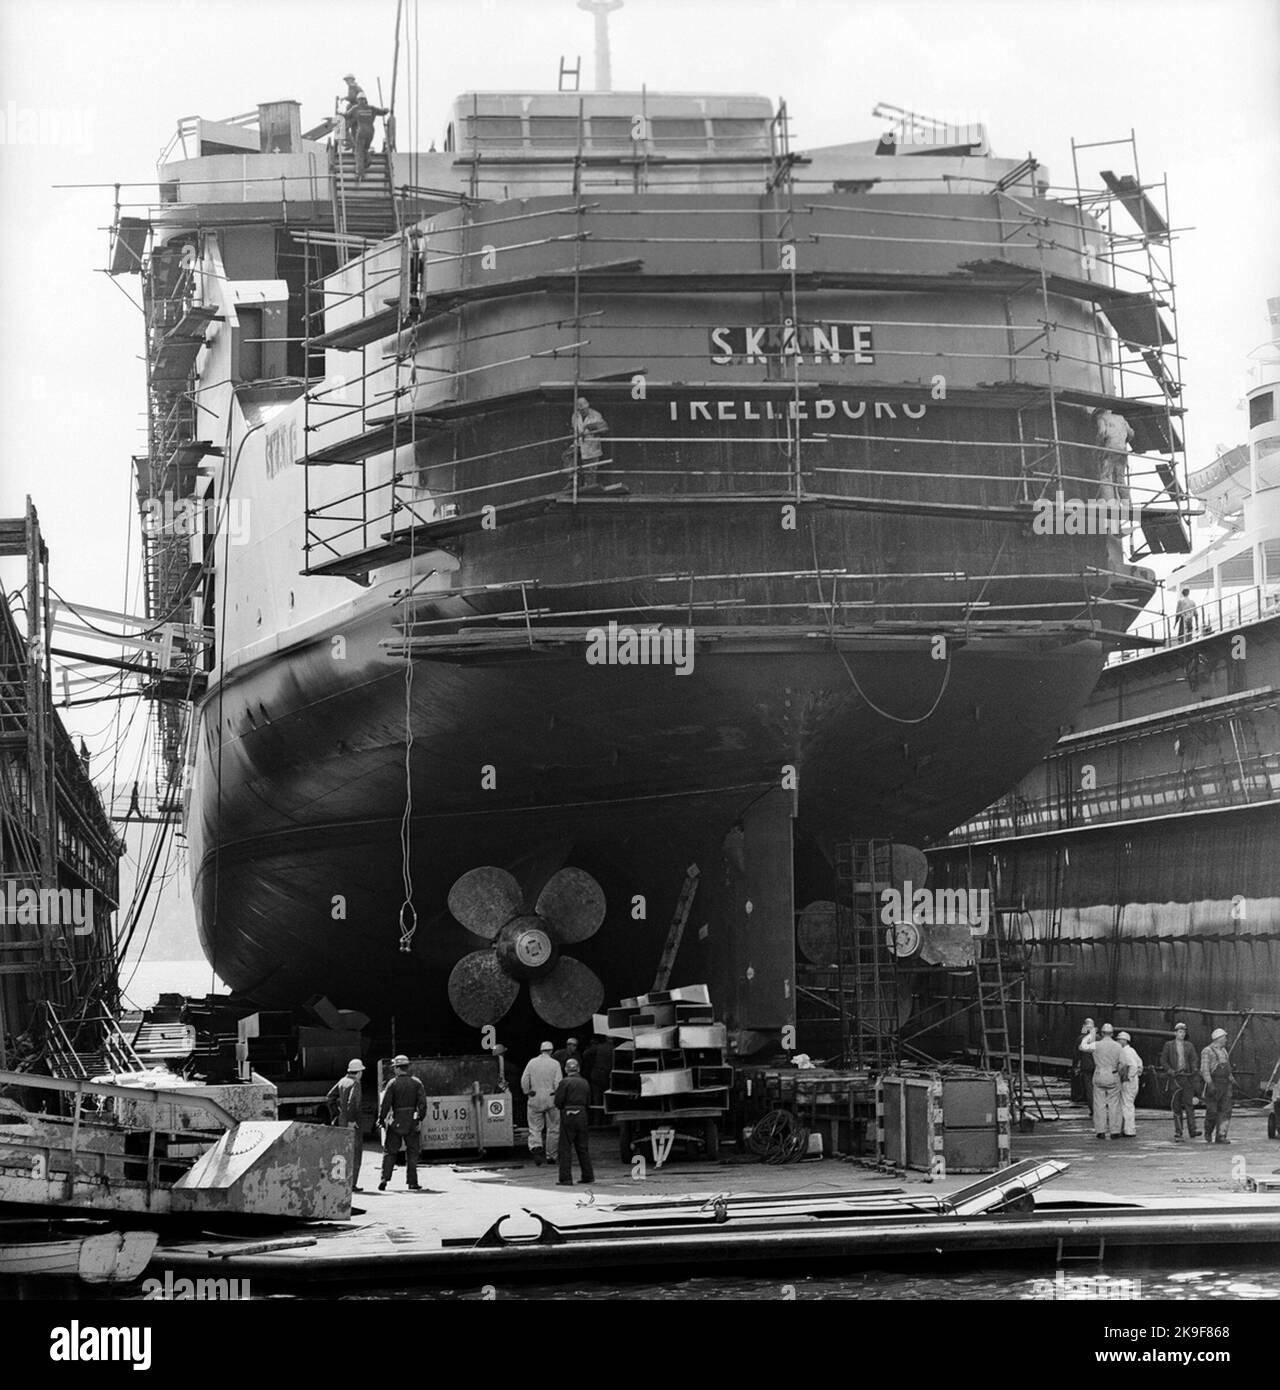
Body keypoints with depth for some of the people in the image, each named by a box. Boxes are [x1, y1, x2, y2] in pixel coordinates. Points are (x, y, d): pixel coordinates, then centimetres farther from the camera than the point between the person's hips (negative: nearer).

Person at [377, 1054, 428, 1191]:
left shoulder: (392, 1083, -5)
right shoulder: (416, 1083, 2)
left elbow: (385, 1103, -7)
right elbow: (422, 1102, -2)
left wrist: (381, 1119, 2)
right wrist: (420, 1117, 5)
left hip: (395, 1123, -2)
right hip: (412, 1123, 2)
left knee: (389, 1152, 7)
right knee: (412, 1153, 8)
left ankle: (385, 1179, -4)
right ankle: (412, 1183, 5)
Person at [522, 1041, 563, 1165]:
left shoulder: (532, 1062, 3)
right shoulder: (555, 1064, -3)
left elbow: (524, 1081, 0)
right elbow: (558, 1083, -10)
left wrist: (528, 1092, 13)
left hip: (535, 1099, 2)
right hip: (551, 1099, -2)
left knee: (535, 1127, 5)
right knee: (553, 1128, 10)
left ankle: (535, 1147, -21)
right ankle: (550, 1155, 14)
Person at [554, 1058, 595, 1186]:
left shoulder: (565, 1082, -10)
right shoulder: (585, 1083, 6)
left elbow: (558, 1102, -11)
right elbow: (588, 1102, 9)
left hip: (568, 1116, -5)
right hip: (582, 1115, 5)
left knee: (565, 1148, -2)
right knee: (583, 1148, 15)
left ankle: (566, 1179, -6)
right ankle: (588, 1176, 18)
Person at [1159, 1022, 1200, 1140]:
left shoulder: (1189, 1046, 12)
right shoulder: (1168, 1045, 8)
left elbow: (1193, 1060, 8)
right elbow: (1163, 1061, 6)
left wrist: (1195, 1070, -12)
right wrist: (1170, 1071, -9)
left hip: (1187, 1077, 1)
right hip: (1175, 1077, -1)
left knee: (1189, 1103, -8)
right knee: (1176, 1105, 1)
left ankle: (1192, 1130, -13)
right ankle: (1178, 1132, 5)